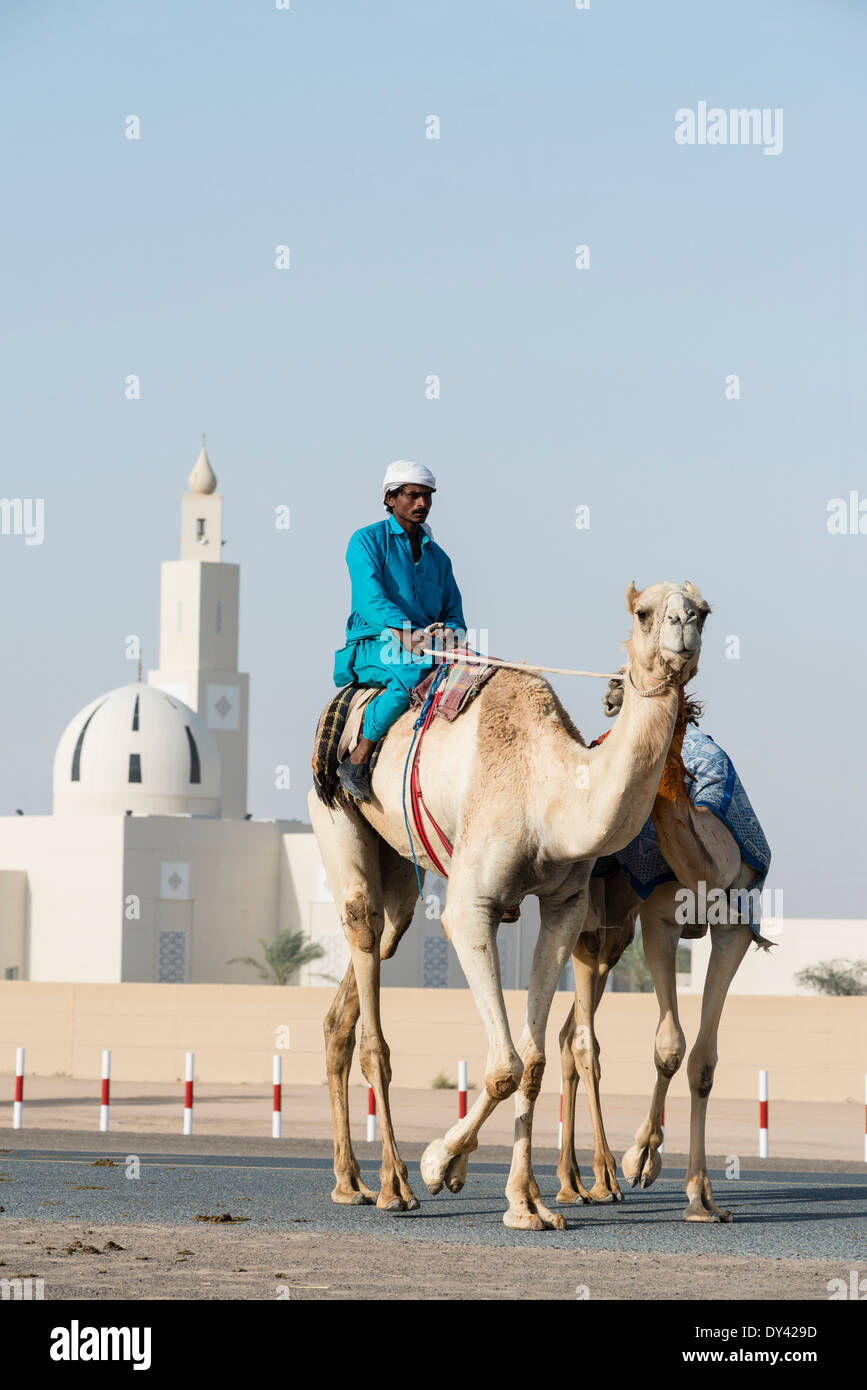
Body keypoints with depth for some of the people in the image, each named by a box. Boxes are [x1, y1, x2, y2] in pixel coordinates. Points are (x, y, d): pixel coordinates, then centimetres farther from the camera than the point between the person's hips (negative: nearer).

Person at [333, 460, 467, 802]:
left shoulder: (437, 557, 22)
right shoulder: (366, 541, 3)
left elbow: (453, 612, 17)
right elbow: (370, 597, -12)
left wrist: (451, 633, -10)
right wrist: (406, 633, -28)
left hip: (430, 644, 6)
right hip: (372, 646, -6)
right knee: (412, 669, -40)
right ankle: (357, 759, -31)